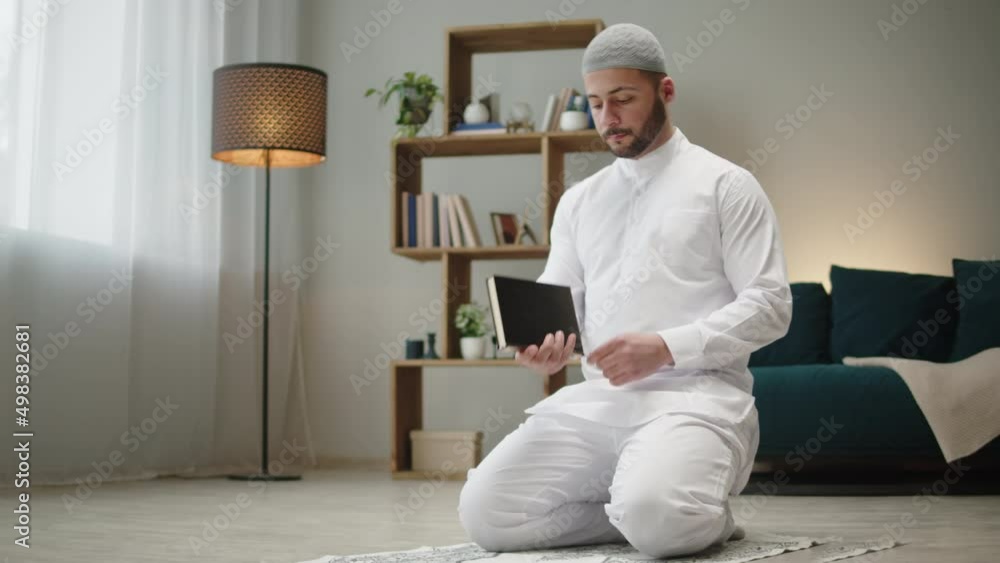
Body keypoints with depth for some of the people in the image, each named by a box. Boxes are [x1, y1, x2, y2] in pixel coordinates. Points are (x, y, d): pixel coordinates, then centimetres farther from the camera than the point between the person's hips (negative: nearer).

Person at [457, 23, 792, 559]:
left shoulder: (725, 184, 4)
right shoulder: (579, 201, 20)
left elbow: (769, 305, -3)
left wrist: (667, 348, -15)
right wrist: (540, 345, -9)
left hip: (696, 392, -5)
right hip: (597, 398, 5)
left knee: (655, 518, -36)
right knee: (485, 512, -15)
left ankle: (690, 512, 1)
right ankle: (667, 509, 1)